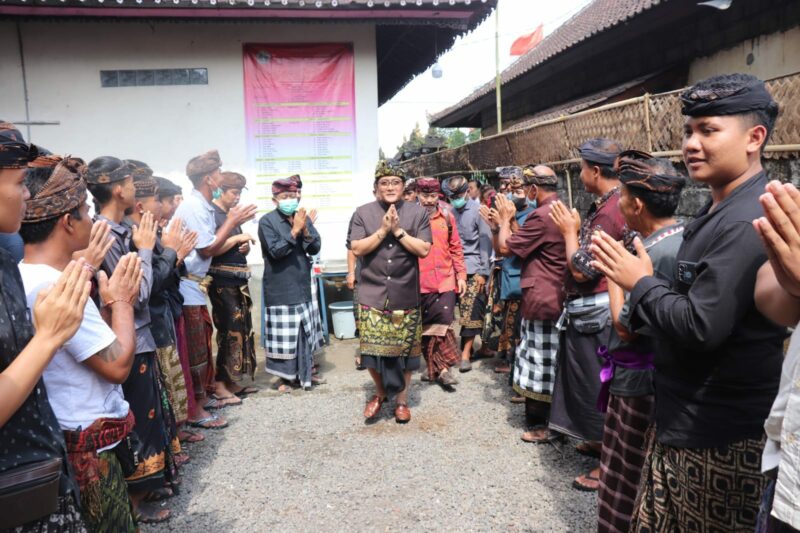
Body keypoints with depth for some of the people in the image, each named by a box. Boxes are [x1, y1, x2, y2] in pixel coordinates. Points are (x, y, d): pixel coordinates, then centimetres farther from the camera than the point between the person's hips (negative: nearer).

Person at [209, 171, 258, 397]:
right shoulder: (210, 215, -9)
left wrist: (246, 247, 2)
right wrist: (237, 238, -14)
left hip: (239, 279, 8)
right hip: (222, 281, -8)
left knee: (242, 328, 9)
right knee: (230, 330, -4)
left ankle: (234, 380, 17)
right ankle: (227, 382, 7)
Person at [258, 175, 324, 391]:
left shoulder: (303, 218, 5)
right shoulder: (267, 221, -10)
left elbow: (315, 248, 0)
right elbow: (276, 251, -19)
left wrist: (305, 231, -17)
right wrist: (294, 231, -24)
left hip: (302, 284, 6)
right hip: (280, 288, -5)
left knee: (306, 329, 15)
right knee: (284, 332, -1)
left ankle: (306, 371, 30)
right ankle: (285, 377, 13)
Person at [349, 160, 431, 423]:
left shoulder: (418, 212, 1)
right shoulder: (363, 213, 2)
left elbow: (424, 249, -6)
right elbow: (356, 248, -6)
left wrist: (398, 230, -14)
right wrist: (383, 230, -14)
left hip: (406, 296, 0)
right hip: (372, 295, 0)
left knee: (405, 350, 8)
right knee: (372, 350, 1)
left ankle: (402, 400, 29)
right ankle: (380, 392, 29)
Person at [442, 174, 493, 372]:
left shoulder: (477, 211, -3)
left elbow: (485, 242, -5)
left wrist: (483, 272, -9)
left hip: (474, 268, -4)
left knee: (471, 311, -7)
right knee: (467, 311, 7)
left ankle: (466, 352, -2)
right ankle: (481, 346, 19)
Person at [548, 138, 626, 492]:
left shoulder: (608, 212, -22)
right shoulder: (612, 204, 10)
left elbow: (582, 270, -23)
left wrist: (569, 231, -12)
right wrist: (577, 227, 6)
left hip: (594, 312, -10)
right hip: (593, 309, 10)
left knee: (596, 384, 1)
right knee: (592, 381, 21)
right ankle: (600, 441, 37)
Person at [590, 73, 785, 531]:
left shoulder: (746, 222, -23)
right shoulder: (720, 211, 11)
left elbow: (702, 325, -27)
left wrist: (640, 283, -14)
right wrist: (641, 282, 4)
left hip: (716, 439, -10)